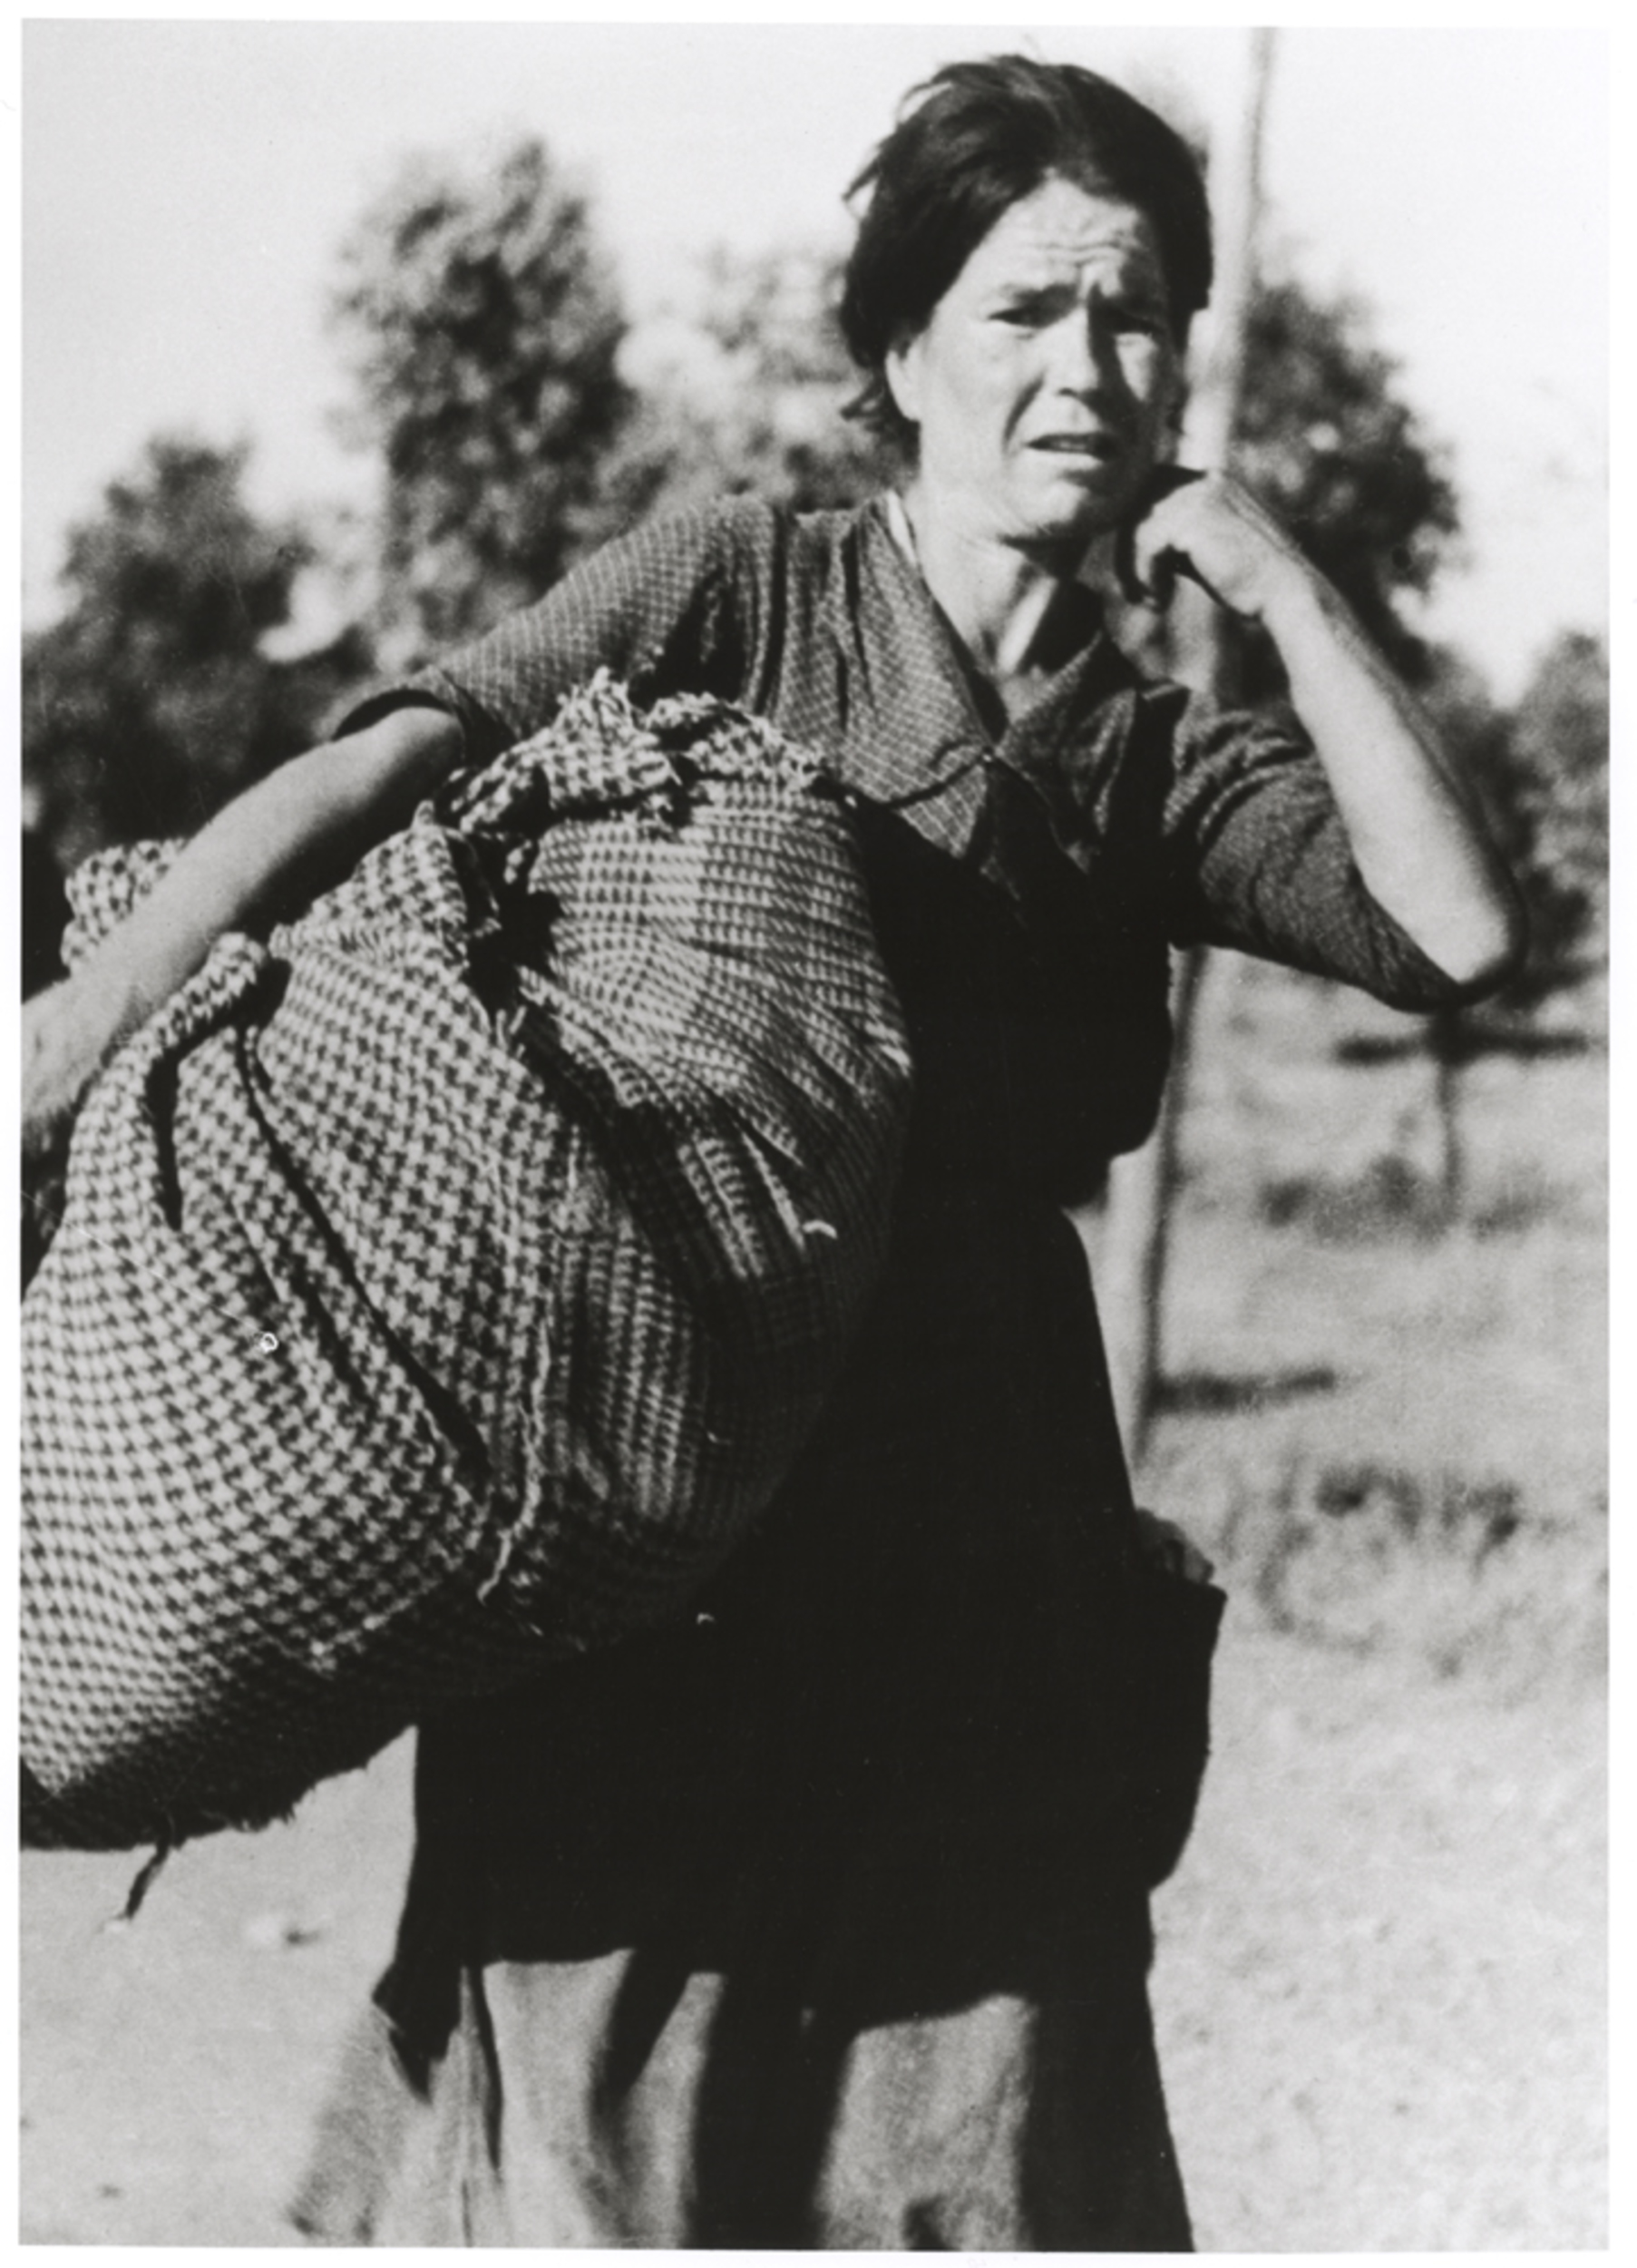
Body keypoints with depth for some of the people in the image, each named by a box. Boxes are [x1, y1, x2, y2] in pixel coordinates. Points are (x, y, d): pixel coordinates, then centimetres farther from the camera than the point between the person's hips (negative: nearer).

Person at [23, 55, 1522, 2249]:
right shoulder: (741, 592, 3)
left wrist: (1280, 584, 2)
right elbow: (371, 774, -10)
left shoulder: (1165, 767, 13)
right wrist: (74, 1038, -22)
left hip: (973, 1565, 4)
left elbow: (1459, 930, -4)